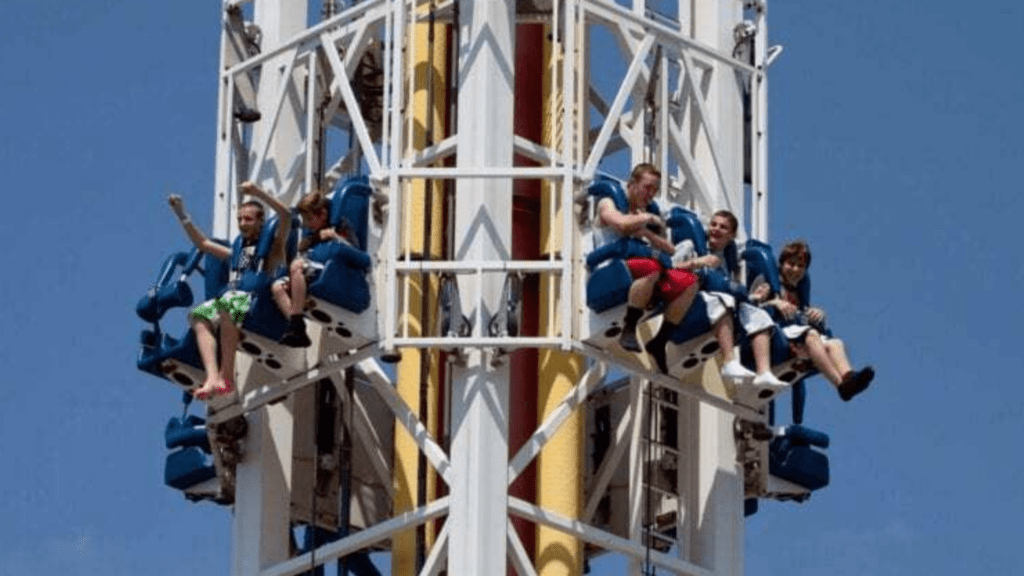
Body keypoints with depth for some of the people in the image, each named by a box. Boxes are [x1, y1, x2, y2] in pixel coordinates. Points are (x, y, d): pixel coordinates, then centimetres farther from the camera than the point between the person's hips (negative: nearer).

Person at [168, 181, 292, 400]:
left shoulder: (272, 248, 15)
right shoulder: (237, 252, 34)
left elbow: (286, 215, -1)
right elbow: (202, 243, 41)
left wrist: (258, 193, -7)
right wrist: (182, 214, 36)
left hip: (256, 300, -6)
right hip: (231, 297, 6)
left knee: (228, 305, -39)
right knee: (200, 316, -25)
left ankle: (227, 376, -41)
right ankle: (212, 377, -42)